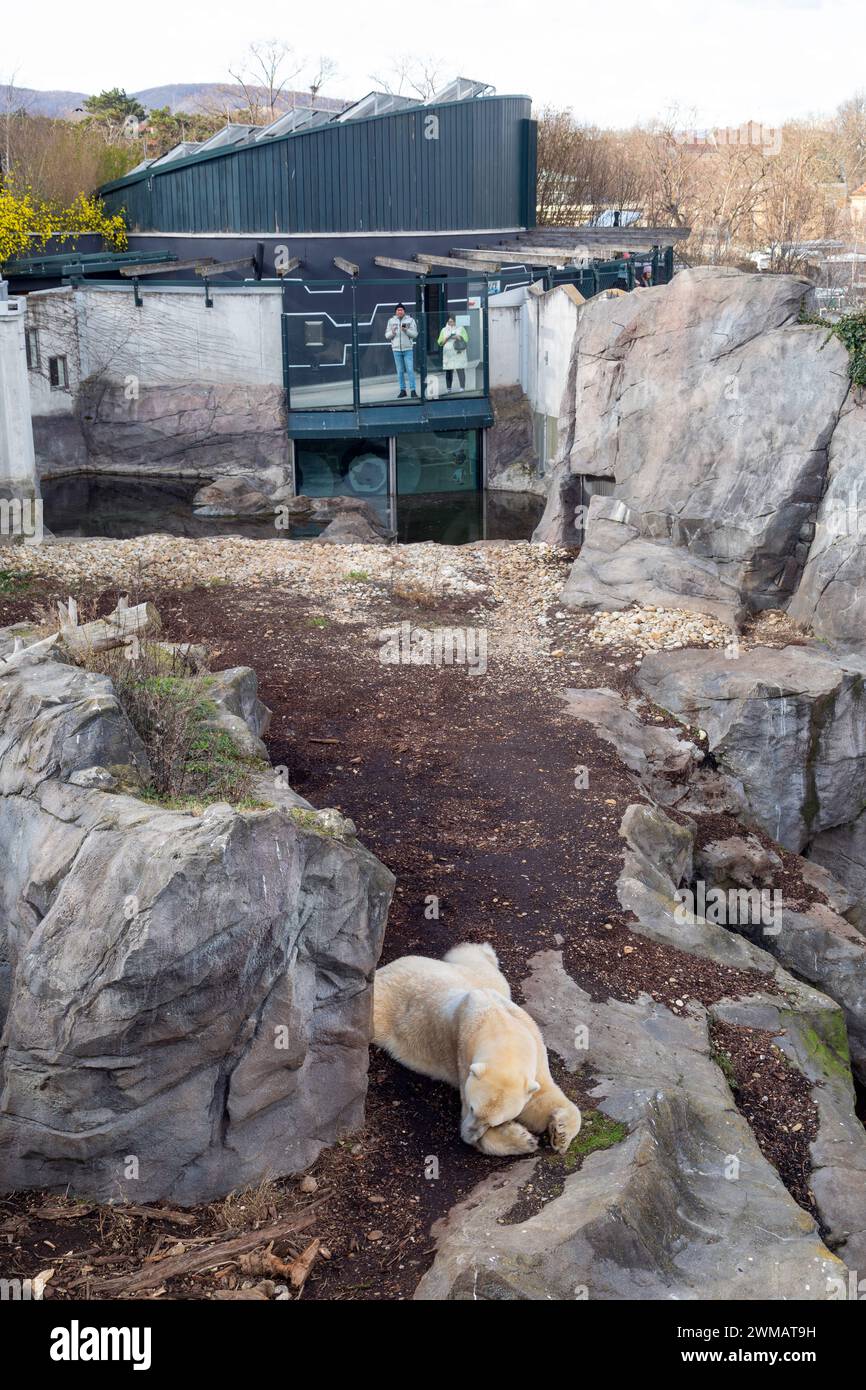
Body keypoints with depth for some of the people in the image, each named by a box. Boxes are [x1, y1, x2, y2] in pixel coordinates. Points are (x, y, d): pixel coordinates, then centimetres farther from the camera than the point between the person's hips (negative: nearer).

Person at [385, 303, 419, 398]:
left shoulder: (410, 320, 3)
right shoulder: (391, 321, 9)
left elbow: (415, 334, -2)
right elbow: (387, 335, 9)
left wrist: (406, 330, -18)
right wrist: (392, 332, -13)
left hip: (408, 348, -2)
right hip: (396, 349, 2)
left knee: (410, 370, -6)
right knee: (400, 371, 5)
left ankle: (413, 390, -4)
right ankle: (402, 390, 12)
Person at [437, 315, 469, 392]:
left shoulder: (461, 329, 12)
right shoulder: (444, 330, 16)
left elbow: (466, 339, 4)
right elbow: (440, 342, 11)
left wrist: (458, 337, -12)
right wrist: (446, 339, -8)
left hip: (459, 354, -2)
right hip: (448, 355, 2)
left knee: (460, 371, -10)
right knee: (448, 371, -2)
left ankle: (462, 388, -12)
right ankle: (448, 389, 2)